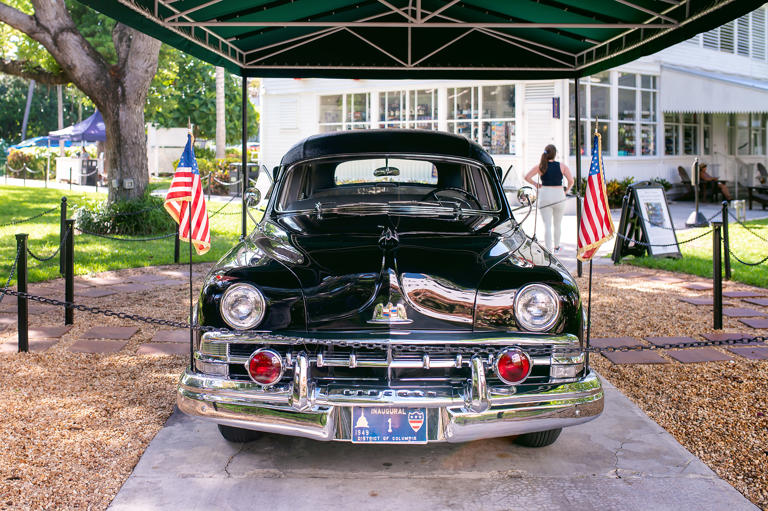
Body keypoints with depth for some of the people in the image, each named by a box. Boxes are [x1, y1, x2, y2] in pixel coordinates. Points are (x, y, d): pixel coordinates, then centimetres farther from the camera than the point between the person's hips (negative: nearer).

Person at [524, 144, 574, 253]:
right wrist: (566, 190, 8)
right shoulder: (562, 166, -1)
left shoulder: (540, 166, 0)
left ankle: (548, 250, -8)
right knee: (557, 224, 18)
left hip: (545, 196, 0)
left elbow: (527, 177, -5)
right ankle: (556, 247, 33)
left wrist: (536, 184, 8)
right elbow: (571, 181, -9)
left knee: (547, 225, 0)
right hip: (559, 195, 0)